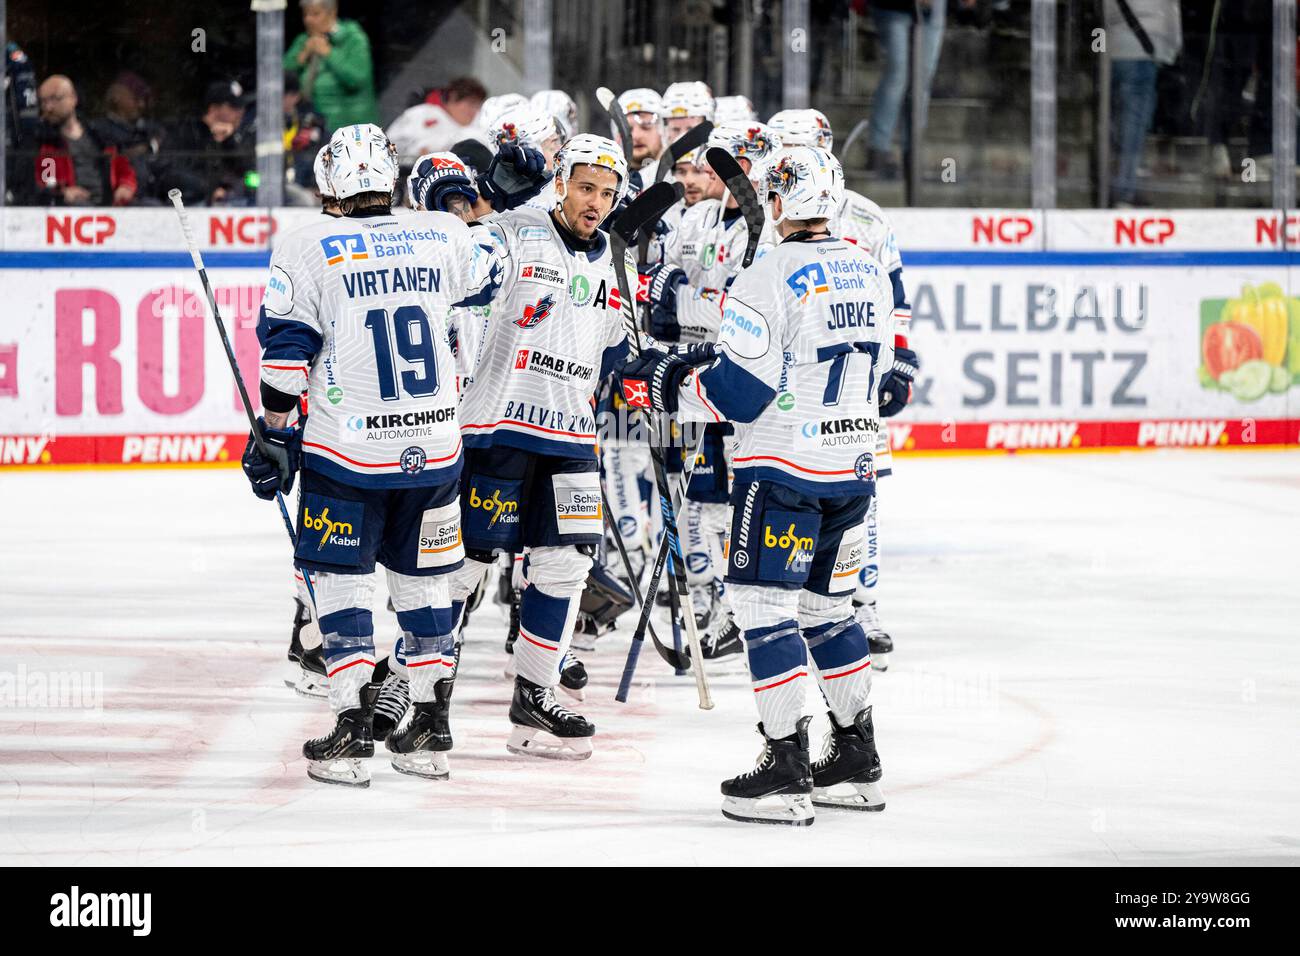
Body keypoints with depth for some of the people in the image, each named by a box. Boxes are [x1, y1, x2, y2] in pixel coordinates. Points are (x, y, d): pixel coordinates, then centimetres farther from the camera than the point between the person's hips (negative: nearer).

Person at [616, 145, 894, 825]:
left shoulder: (772, 277, -16)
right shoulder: (869, 273, 8)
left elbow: (734, 389, -17)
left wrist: (662, 383, 0)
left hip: (782, 469, -8)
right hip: (852, 467, 8)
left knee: (766, 607, -3)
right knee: (827, 607, 18)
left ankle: (785, 771, -6)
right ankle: (857, 764, 21)